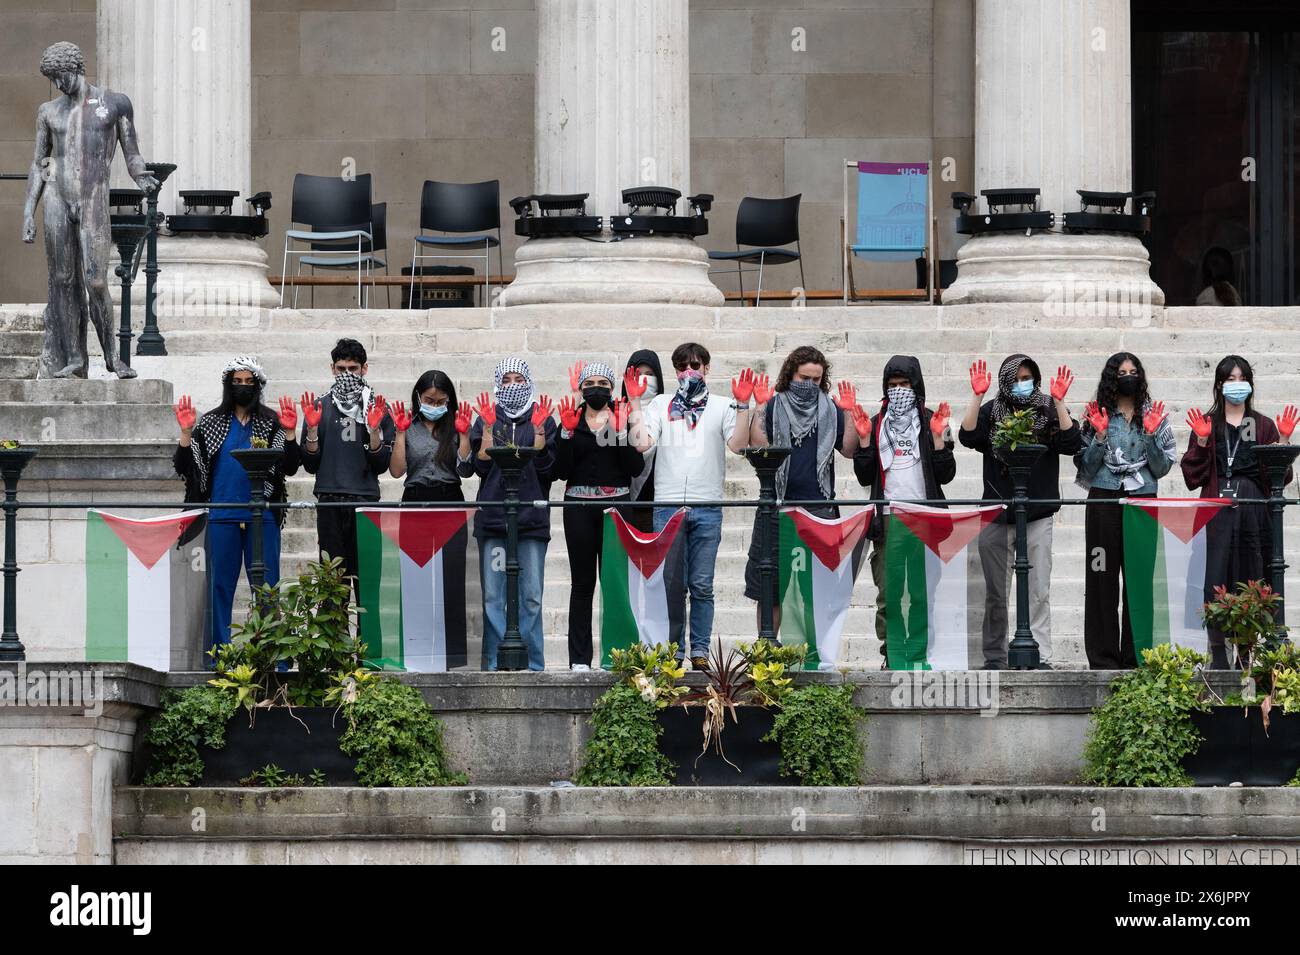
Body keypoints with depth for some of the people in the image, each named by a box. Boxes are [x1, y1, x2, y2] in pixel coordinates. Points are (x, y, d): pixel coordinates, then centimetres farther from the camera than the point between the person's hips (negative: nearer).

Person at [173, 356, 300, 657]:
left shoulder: (271, 423, 8)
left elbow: (290, 468, 3)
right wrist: (186, 433, -8)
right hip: (221, 517, 1)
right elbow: (183, 468, 6)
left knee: (267, 587, -1)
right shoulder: (210, 423, 9)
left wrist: (289, 433, -10)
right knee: (220, 586, 2)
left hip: (261, 518, 0)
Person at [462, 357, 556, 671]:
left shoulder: (543, 421, 10)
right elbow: (481, 466, 4)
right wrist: (487, 428, -6)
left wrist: (539, 431, -8)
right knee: (492, 596, -3)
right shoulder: (486, 419, 13)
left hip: (532, 519, -1)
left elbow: (547, 469, 2)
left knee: (531, 596, -3)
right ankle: (495, 663, 1)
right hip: (492, 517, 1)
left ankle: (533, 664, 1)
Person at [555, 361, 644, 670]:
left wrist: (621, 433, -13)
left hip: (616, 505, -1)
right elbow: (561, 472, 0)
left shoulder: (624, 418, 6)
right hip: (579, 509, 1)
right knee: (582, 583, 1)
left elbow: (636, 468, -3)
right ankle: (579, 659, 3)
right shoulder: (571, 421, 9)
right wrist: (567, 432, -9)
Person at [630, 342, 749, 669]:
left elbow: (737, 444, -3)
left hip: (707, 508, 0)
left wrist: (742, 406, -11)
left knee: (701, 585, 2)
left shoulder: (721, 406, 11)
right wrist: (635, 402, -3)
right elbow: (642, 443, -1)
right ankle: (673, 651, 5)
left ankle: (700, 650, 6)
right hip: (667, 504, 0)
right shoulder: (661, 404, 12)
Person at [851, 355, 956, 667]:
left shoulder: (931, 422, 9)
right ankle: (890, 655, 0)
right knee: (887, 594, -3)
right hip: (887, 521, 2)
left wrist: (938, 438, -8)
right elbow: (865, 477, 9)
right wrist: (864, 440, -2)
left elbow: (945, 475, 3)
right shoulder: (876, 424, 15)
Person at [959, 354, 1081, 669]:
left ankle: (1041, 657, -2)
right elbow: (968, 436, -9)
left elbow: (1070, 443, -9)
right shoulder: (991, 411, 7)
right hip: (997, 513, 1)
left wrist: (1060, 401, -17)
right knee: (995, 592, 6)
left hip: (1038, 515, -1)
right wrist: (977, 396, -16)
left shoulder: (1048, 410, 5)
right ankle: (994, 658, 12)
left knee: (1039, 591, -3)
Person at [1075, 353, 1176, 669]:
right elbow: (1086, 468, 3)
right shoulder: (1097, 415, 6)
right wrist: (1100, 436, -9)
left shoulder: (1153, 416, 10)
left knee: (1141, 578, -1)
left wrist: (1151, 435, -7)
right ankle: (1103, 658, 1)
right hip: (1103, 502, -1)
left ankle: (1136, 657, 4)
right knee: (1102, 579, -2)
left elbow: (1162, 468, 6)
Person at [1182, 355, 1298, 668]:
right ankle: (1218, 655, -9)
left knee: (1252, 580, -3)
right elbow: (1193, 477, 4)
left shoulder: (1264, 426, 15)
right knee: (1217, 581, -10)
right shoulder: (1207, 424, 12)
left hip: (1255, 509, 1)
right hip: (1219, 510, -1)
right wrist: (1201, 441, -7)